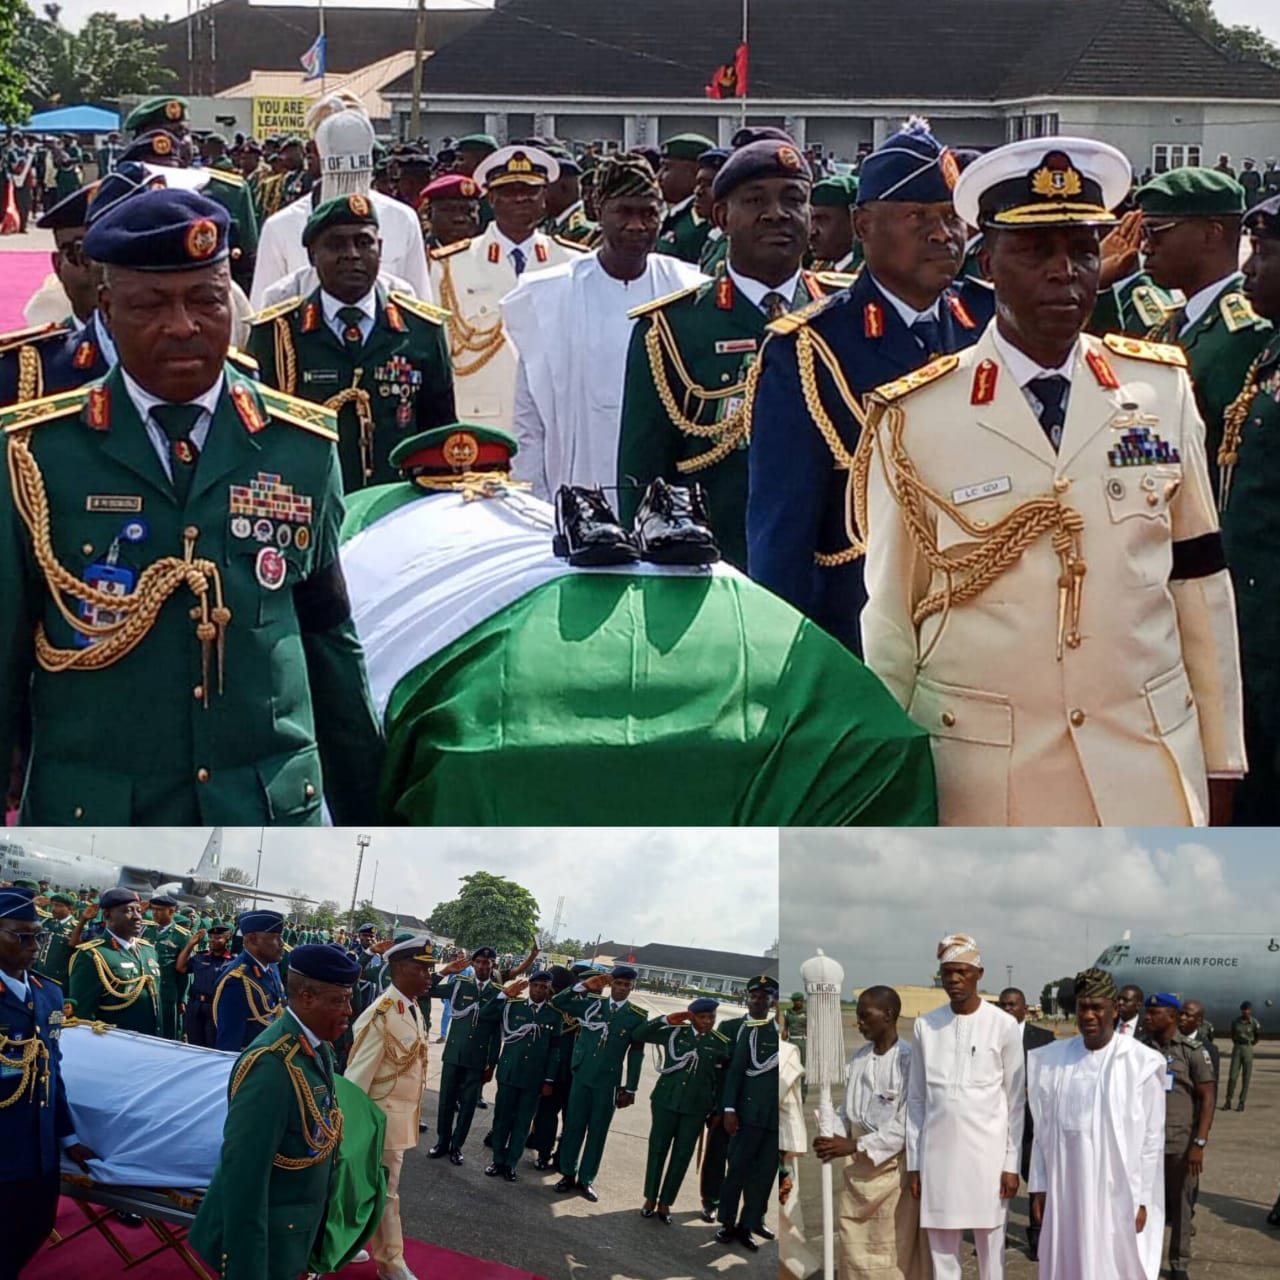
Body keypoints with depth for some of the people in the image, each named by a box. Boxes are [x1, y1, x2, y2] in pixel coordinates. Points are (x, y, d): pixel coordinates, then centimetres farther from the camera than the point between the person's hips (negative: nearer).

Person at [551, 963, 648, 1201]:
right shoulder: (590, 1004, 1)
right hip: (582, 1075, 1)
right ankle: (568, 1174, 17)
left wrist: (630, 1089, 0)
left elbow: (636, 1055, 0)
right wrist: (586, 985, -16)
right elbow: (557, 1002, -6)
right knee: (574, 1125, 6)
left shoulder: (637, 1017, -3)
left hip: (608, 1082, -1)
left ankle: (586, 1179, 15)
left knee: (598, 1131, 6)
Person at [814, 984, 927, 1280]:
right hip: (857, 1168, 7)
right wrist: (831, 1137, -4)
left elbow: (906, 1125, -16)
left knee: (895, 1253, -1)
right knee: (853, 1248, 9)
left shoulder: (908, 1060, -14)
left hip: (893, 1166, -7)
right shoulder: (859, 1058, 7)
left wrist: (855, 1146, -18)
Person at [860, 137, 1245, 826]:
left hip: (1151, 769, 2)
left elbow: (1200, 582, 8)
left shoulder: (1162, 388, 6)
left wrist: (1218, 758, 9)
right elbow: (891, 620, 1)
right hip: (980, 784, -2)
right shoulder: (916, 418, -3)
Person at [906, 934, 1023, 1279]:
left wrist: (1011, 1163, -4)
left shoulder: (1004, 1026, -2)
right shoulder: (925, 1026, 5)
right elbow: (916, 1099, 9)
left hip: (987, 1152, -2)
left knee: (990, 1252, 3)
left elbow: (1016, 1102, 0)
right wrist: (914, 1163, 6)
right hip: (938, 1153, 2)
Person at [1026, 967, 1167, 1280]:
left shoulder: (1141, 1064, -8)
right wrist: (1039, 1187, 6)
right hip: (1065, 1192, 4)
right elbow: (1043, 1131, 9)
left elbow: (1151, 1138, -5)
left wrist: (1142, 1200, -6)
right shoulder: (1053, 1060, 4)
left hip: (1117, 1193, -3)